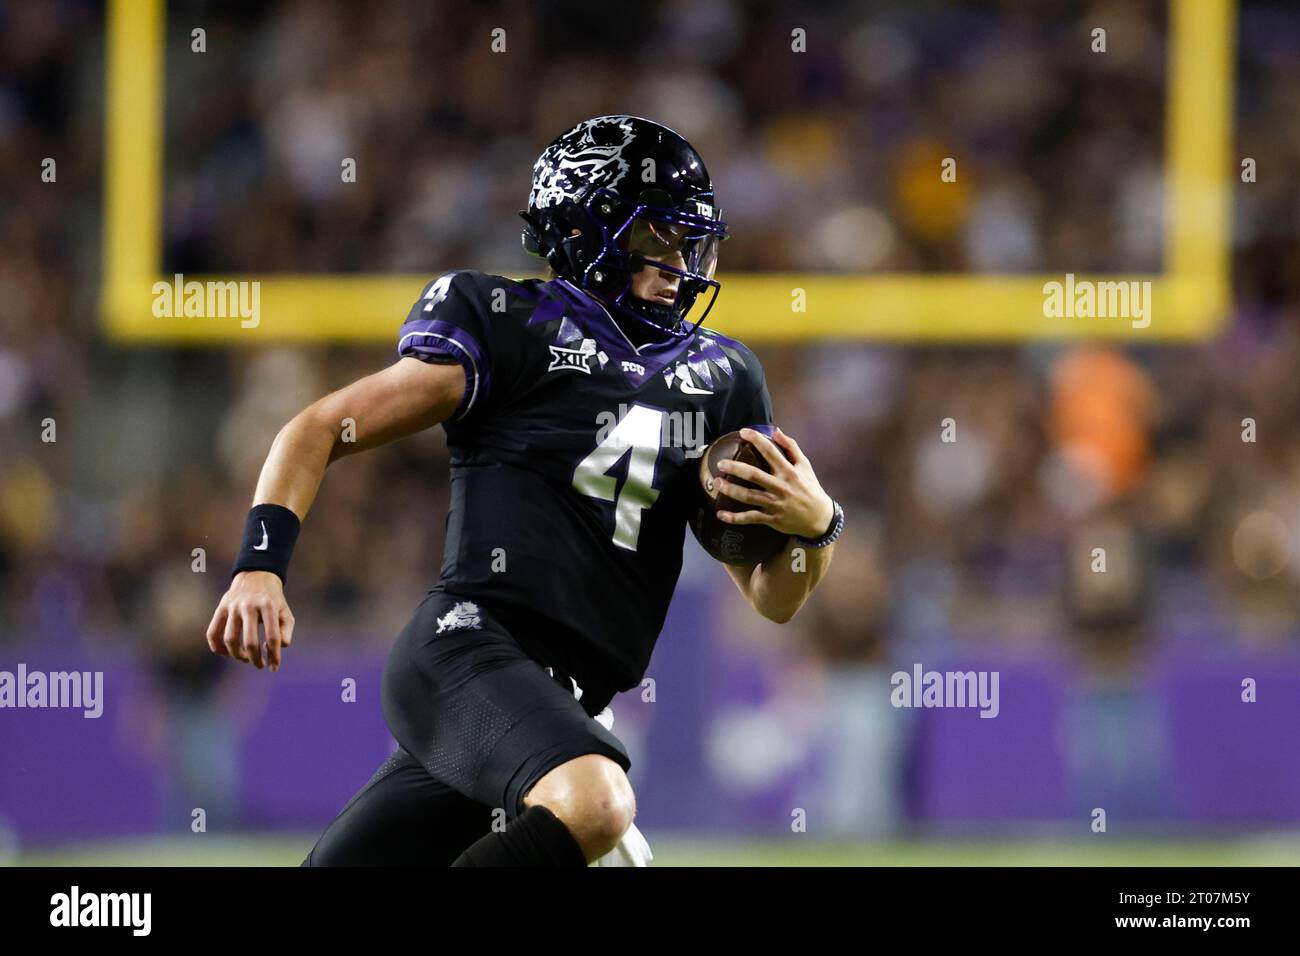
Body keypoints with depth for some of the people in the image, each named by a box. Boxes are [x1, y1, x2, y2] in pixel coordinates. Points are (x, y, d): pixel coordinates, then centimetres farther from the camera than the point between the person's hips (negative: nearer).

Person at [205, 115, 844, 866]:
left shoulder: (719, 380, 19)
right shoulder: (517, 328, 2)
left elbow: (774, 599, 20)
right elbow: (320, 431, 2)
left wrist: (815, 524, -2)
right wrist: (261, 565, -13)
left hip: (556, 707, 7)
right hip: (467, 645, -7)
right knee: (592, 803, -33)